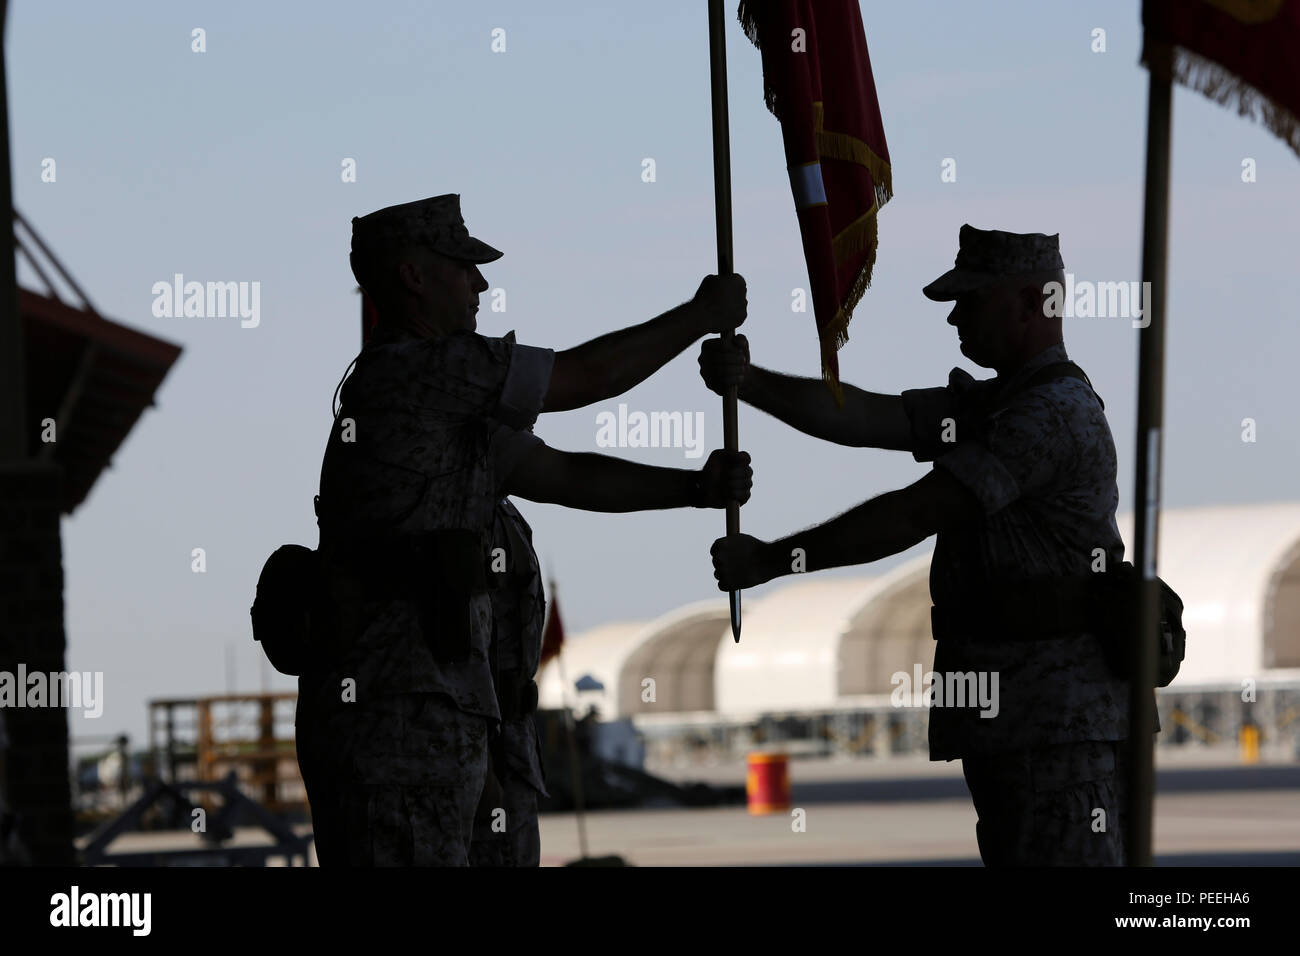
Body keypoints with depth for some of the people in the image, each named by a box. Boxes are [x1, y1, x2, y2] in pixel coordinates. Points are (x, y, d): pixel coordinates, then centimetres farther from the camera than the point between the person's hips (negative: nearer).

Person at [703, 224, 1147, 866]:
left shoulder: (1055, 414, -15)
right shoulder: (985, 404, 20)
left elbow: (916, 513, -18)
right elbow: (867, 418, 8)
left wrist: (771, 560, -13)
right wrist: (749, 382, -7)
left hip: (1060, 721, -11)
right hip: (1002, 716, 11)